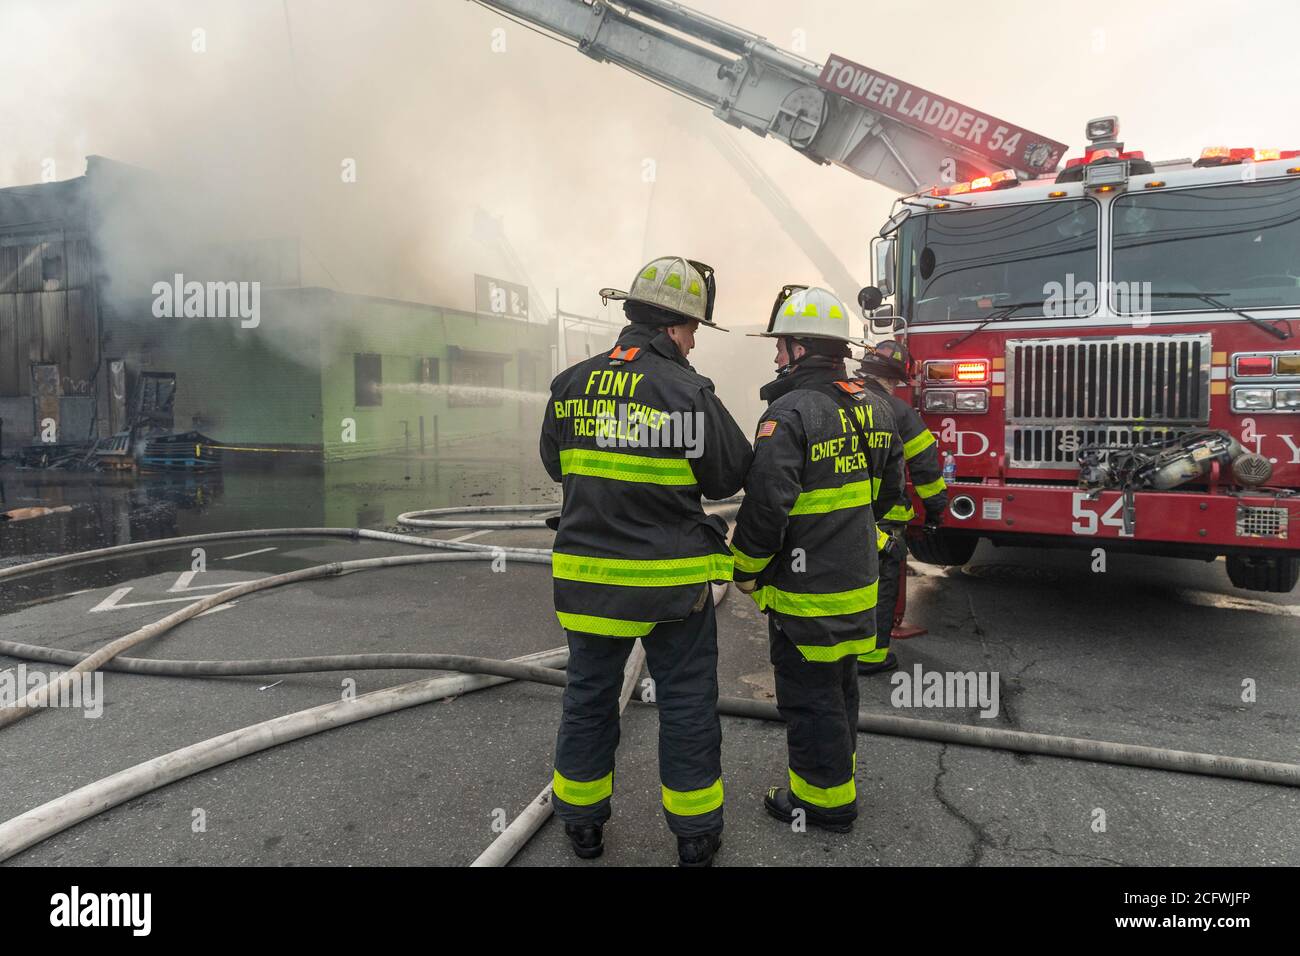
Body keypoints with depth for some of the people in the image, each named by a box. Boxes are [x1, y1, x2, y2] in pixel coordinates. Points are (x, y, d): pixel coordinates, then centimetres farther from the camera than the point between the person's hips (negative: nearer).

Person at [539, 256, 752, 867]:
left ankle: (582, 825, 33)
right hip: (672, 580, -4)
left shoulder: (571, 385, -1)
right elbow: (732, 473, -7)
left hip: (586, 575, 4)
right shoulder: (689, 392, -15)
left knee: (588, 697, 18)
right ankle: (695, 832, 26)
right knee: (687, 702, 12)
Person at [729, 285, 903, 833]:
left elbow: (765, 505, -25)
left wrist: (746, 570, -11)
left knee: (808, 697, 7)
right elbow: (887, 490, 16)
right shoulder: (873, 408, 7)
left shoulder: (791, 413, -21)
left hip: (806, 589, -9)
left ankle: (825, 800, 20)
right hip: (858, 580, 9)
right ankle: (837, 776, 40)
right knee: (838, 686, 23)